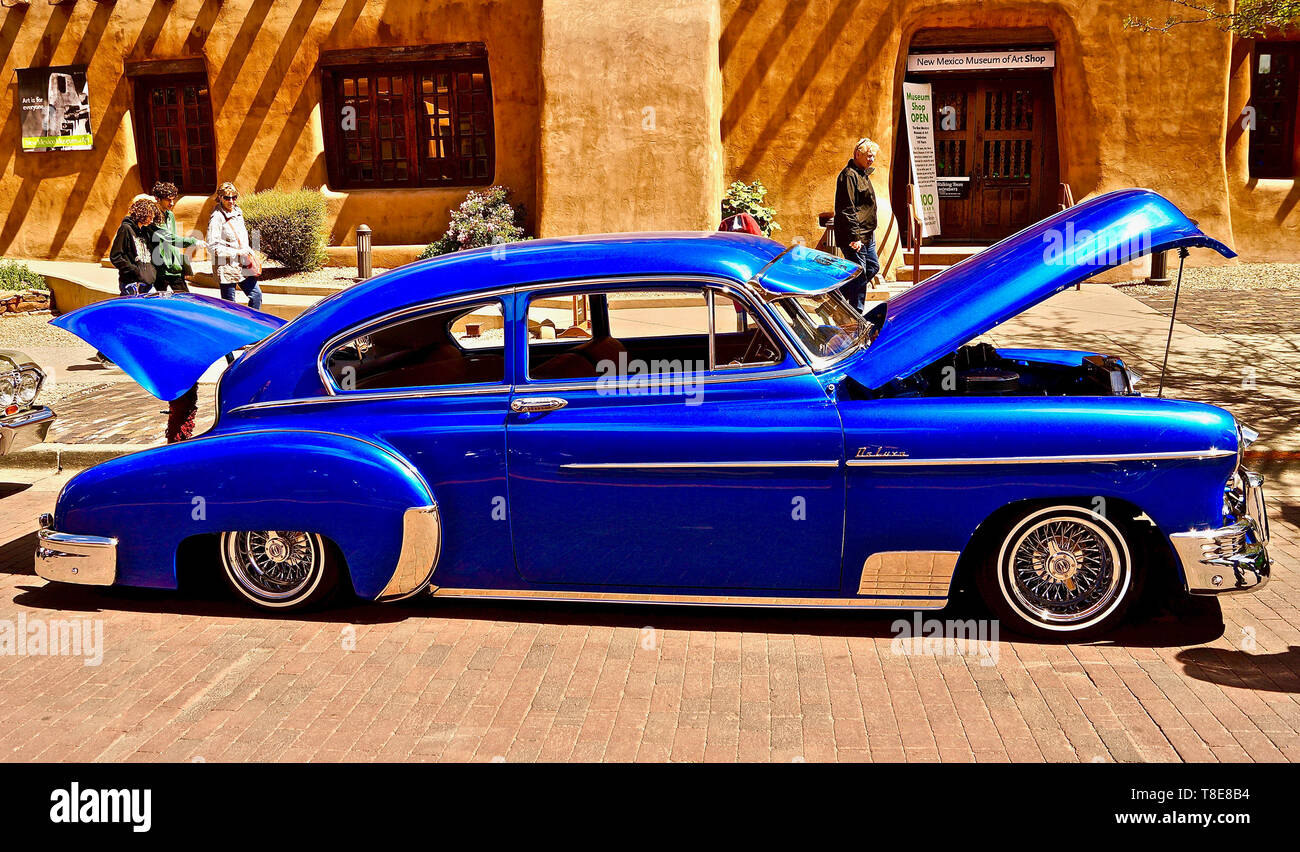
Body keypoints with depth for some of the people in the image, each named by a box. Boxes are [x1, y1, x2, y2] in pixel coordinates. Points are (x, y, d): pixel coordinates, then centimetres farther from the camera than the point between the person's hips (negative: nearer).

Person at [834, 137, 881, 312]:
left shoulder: (863, 174, 17)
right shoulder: (849, 175, -15)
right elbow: (847, 210, -21)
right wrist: (855, 237, -24)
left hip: (867, 235, 10)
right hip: (855, 237, -10)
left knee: (873, 267, 16)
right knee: (859, 274, -6)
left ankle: (838, 294, 24)